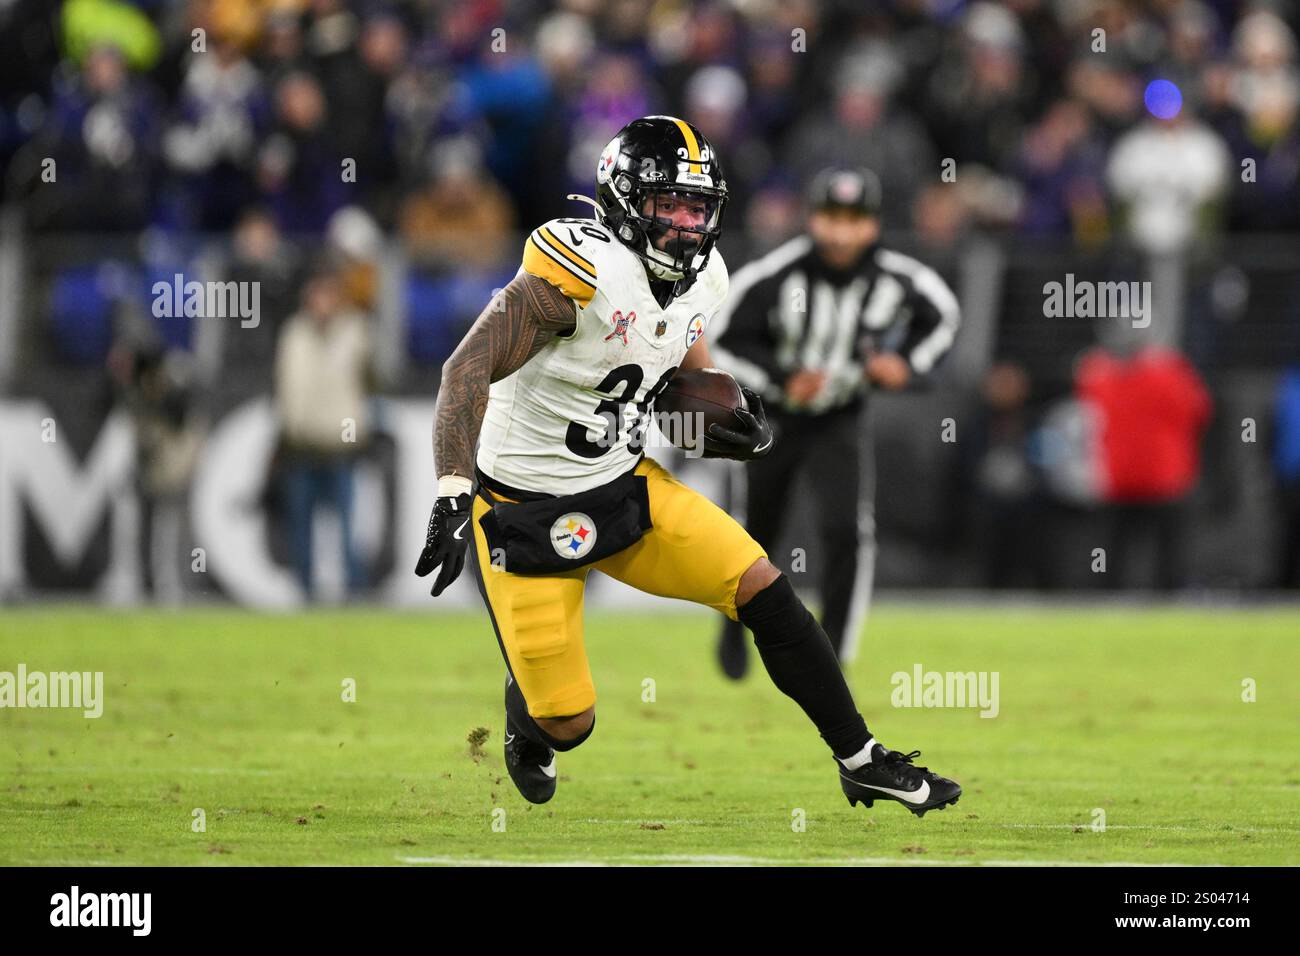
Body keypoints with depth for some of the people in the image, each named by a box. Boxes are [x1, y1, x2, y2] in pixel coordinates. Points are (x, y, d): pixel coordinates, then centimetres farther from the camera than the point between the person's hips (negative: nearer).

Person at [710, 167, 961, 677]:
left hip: (839, 421, 1)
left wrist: (906, 362, -14)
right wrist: (782, 379, -29)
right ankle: (736, 620, 47)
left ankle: (832, 653, -10)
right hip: (770, 417, 0)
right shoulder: (773, 276, -27)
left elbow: (942, 315, 2)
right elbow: (729, 340, -16)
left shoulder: (897, 279, -19)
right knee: (756, 535, 14)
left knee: (847, 532, -20)